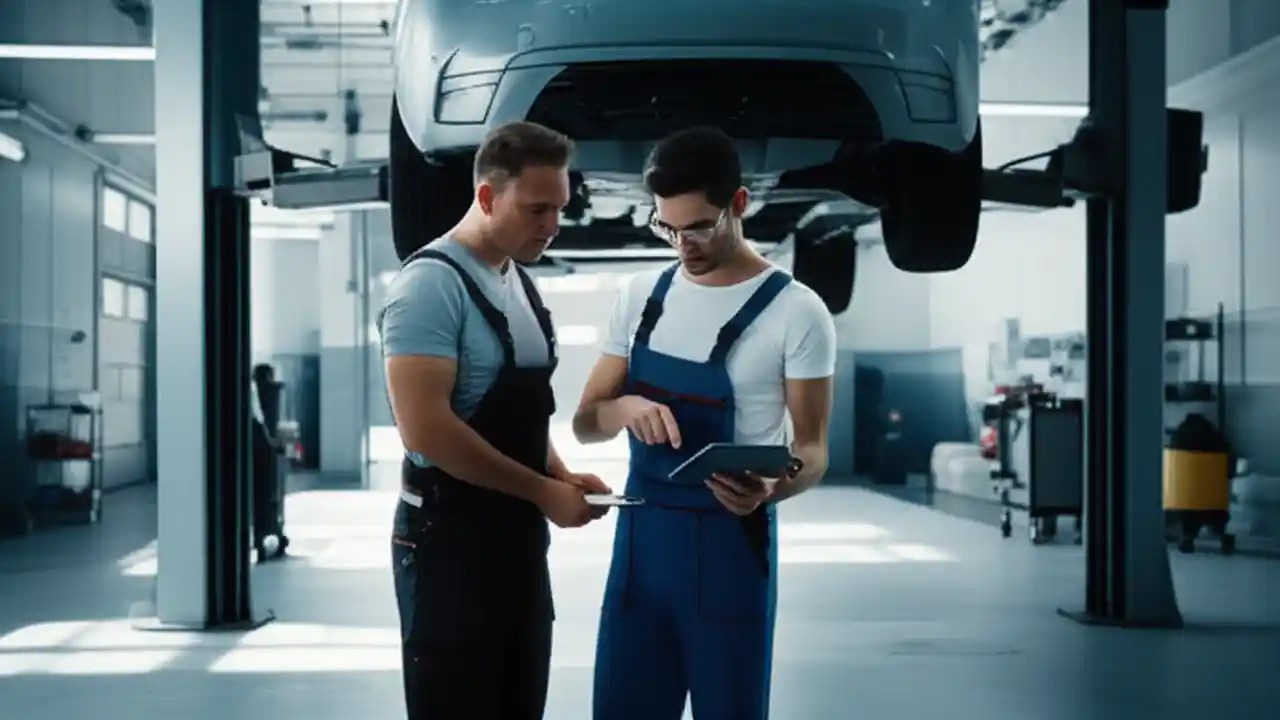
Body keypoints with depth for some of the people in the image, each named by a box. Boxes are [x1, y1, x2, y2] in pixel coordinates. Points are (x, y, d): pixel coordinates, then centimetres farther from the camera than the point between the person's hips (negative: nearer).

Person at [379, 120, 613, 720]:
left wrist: (563, 476, 2)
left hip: (519, 534, 9)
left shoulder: (520, 283, 12)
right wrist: (544, 492, -18)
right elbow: (425, 429, -24)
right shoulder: (432, 283, -16)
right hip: (451, 537, -9)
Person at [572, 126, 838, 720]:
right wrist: (624, 406, -15)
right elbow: (586, 423, 9)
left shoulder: (795, 311, -8)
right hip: (640, 537, 4)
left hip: (729, 541, -4)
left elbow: (811, 448, -6)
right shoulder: (640, 296, 6)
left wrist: (771, 489, -28)